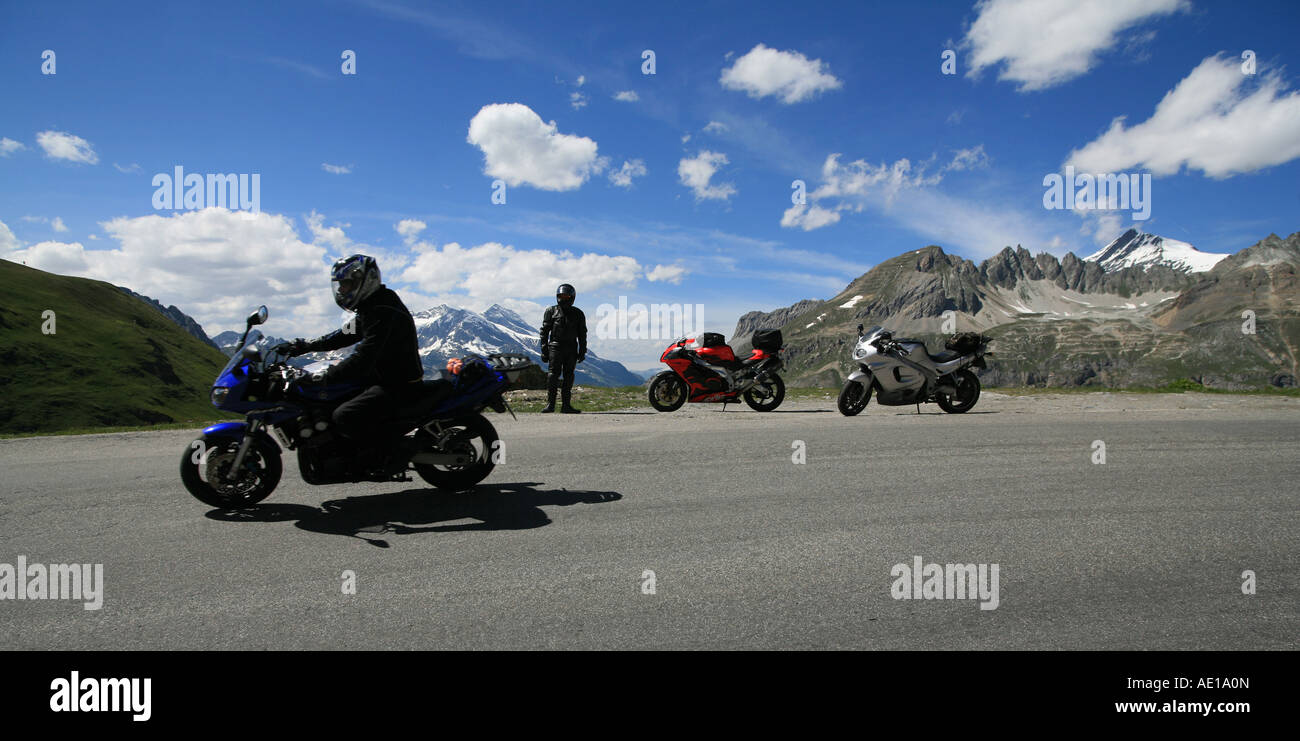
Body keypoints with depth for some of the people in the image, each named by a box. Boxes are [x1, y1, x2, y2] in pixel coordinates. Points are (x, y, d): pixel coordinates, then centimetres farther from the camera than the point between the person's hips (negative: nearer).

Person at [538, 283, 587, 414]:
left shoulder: (578, 313, 12)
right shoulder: (551, 311, 7)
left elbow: (582, 334, 14)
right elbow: (544, 331, 5)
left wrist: (582, 351, 7)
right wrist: (544, 350, -3)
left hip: (571, 349, 2)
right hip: (555, 347, -2)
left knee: (568, 376, 2)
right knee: (553, 374, -9)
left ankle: (566, 405, 5)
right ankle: (550, 404, -5)